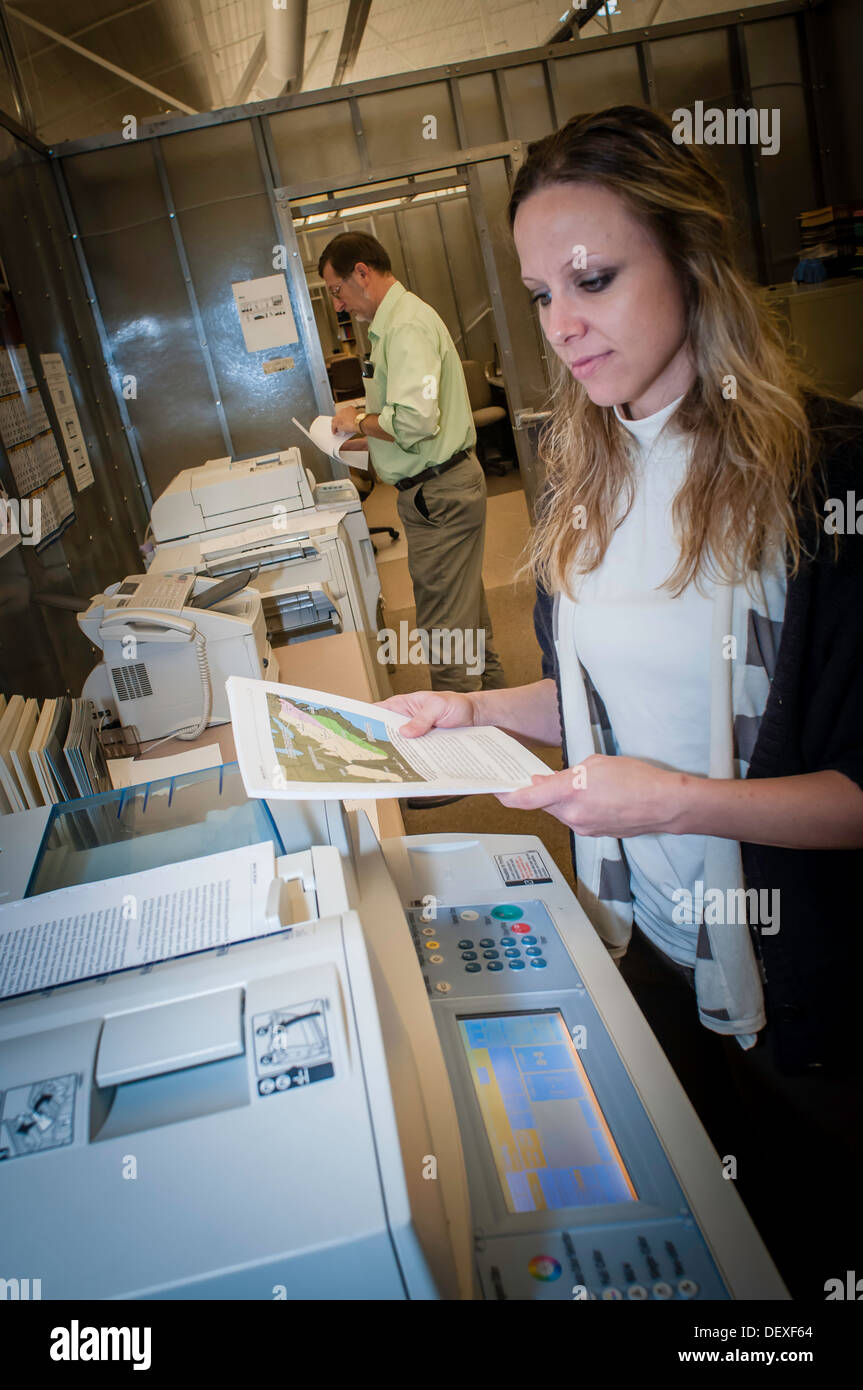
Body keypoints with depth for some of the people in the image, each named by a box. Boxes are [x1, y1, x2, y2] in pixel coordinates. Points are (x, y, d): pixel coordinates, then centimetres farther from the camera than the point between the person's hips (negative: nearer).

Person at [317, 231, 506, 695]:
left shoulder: (406, 326, -18)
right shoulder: (395, 320, 17)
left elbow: (414, 420, -29)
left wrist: (359, 420, -12)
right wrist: (363, 440, 15)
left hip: (439, 494, -11)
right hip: (445, 484, 11)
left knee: (444, 626, -3)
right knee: (467, 611, 21)